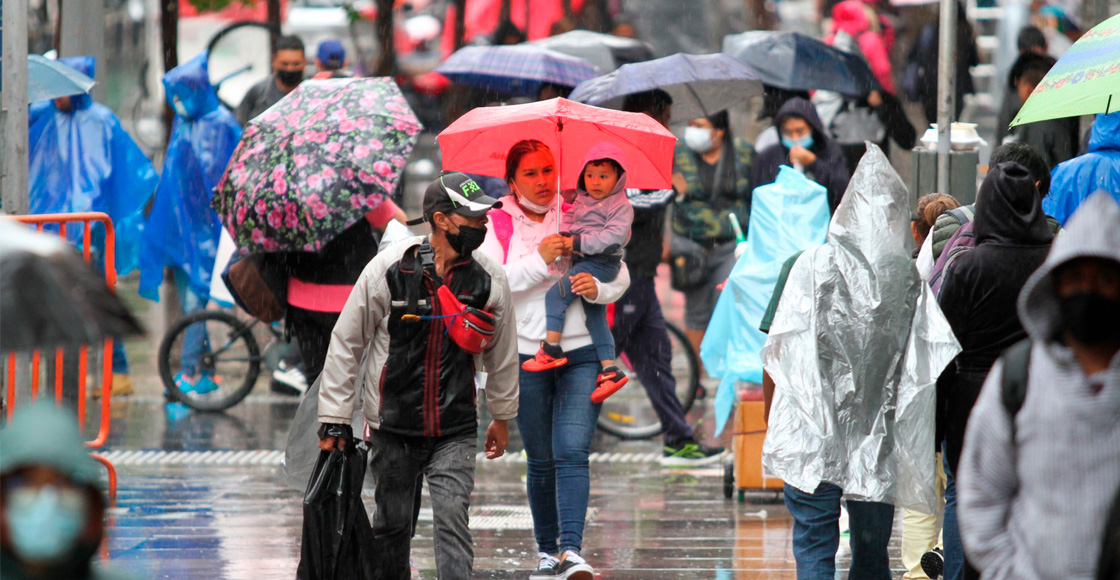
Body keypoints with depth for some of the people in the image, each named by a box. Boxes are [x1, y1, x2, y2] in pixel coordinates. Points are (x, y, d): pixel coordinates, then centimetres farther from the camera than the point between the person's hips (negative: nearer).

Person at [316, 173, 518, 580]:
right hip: (392, 428, 0)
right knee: (392, 524, 10)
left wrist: (502, 416, 22)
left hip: (455, 431, 0)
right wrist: (333, 419, -2)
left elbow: (502, 353, 14)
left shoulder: (490, 279, -2)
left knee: (452, 517, -15)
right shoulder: (389, 269, -8)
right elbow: (346, 344, -1)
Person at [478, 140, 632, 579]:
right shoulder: (497, 225, 5)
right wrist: (540, 260, -17)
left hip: (581, 351, 0)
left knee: (573, 452, -14)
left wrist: (599, 288, -11)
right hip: (525, 354, 0)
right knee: (540, 460, 6)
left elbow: (621, 275, 10)